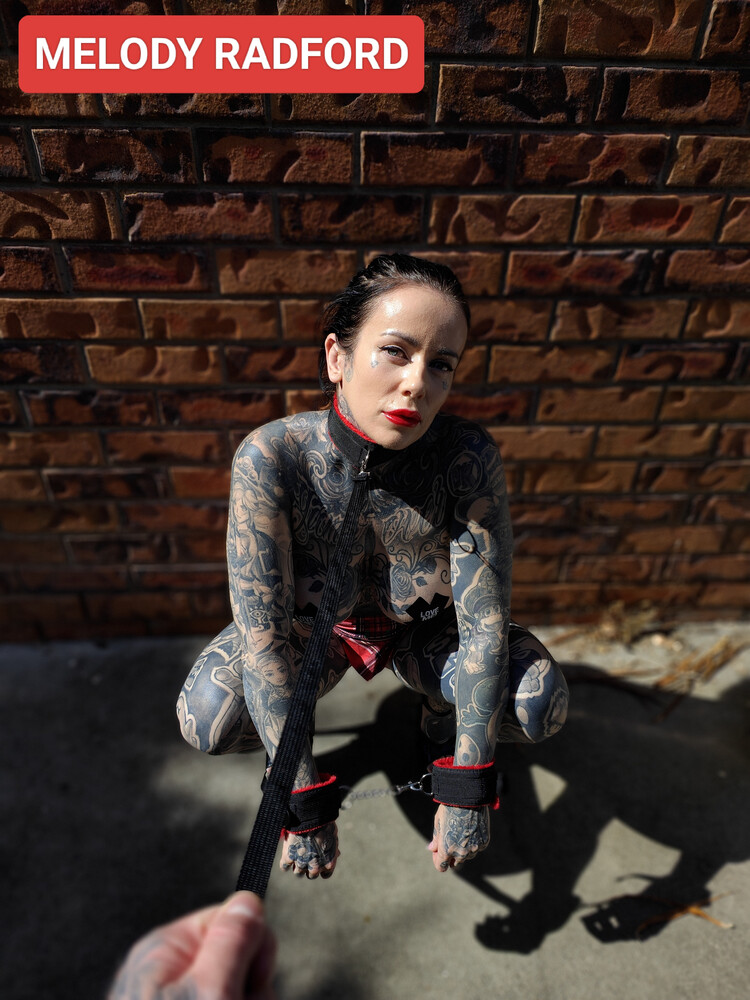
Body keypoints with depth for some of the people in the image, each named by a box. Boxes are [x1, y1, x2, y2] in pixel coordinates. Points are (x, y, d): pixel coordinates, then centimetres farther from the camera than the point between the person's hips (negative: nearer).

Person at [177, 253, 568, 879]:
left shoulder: (468, 456, -30)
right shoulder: (271, 458, -31)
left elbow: (486, 623, -25)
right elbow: (262, 633, -28)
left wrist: (465, 795, -24)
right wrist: (305, 804, -26)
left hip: (425, 629, 1)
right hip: (313, 626, 0)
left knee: (541, 705, -22)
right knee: (209, 720, -25)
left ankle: (441, 725, 15)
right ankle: (288, 736, 14)